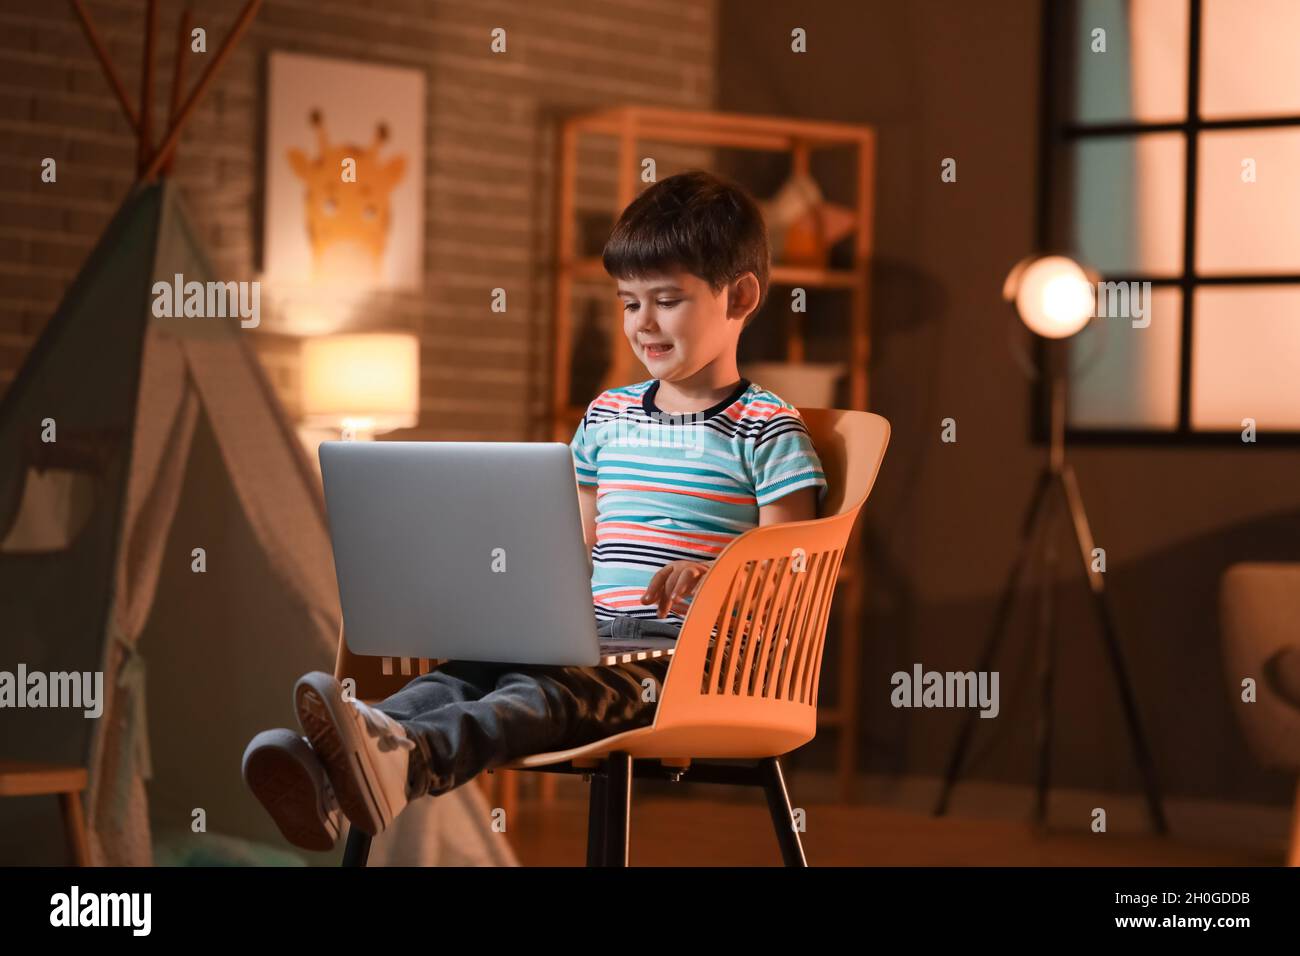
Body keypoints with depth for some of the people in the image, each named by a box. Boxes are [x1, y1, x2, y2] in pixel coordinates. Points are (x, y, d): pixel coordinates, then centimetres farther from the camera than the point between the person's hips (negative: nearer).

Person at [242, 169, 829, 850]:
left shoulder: (767, 430, 3)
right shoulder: (607, 415, 23)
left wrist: (709, 574, -23)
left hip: (692, 647, -6)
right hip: (594, 633, 6)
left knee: (543, 690, -37)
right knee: (468, 670, -27)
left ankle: (405, 755, -67)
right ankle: (334, 772, -55)